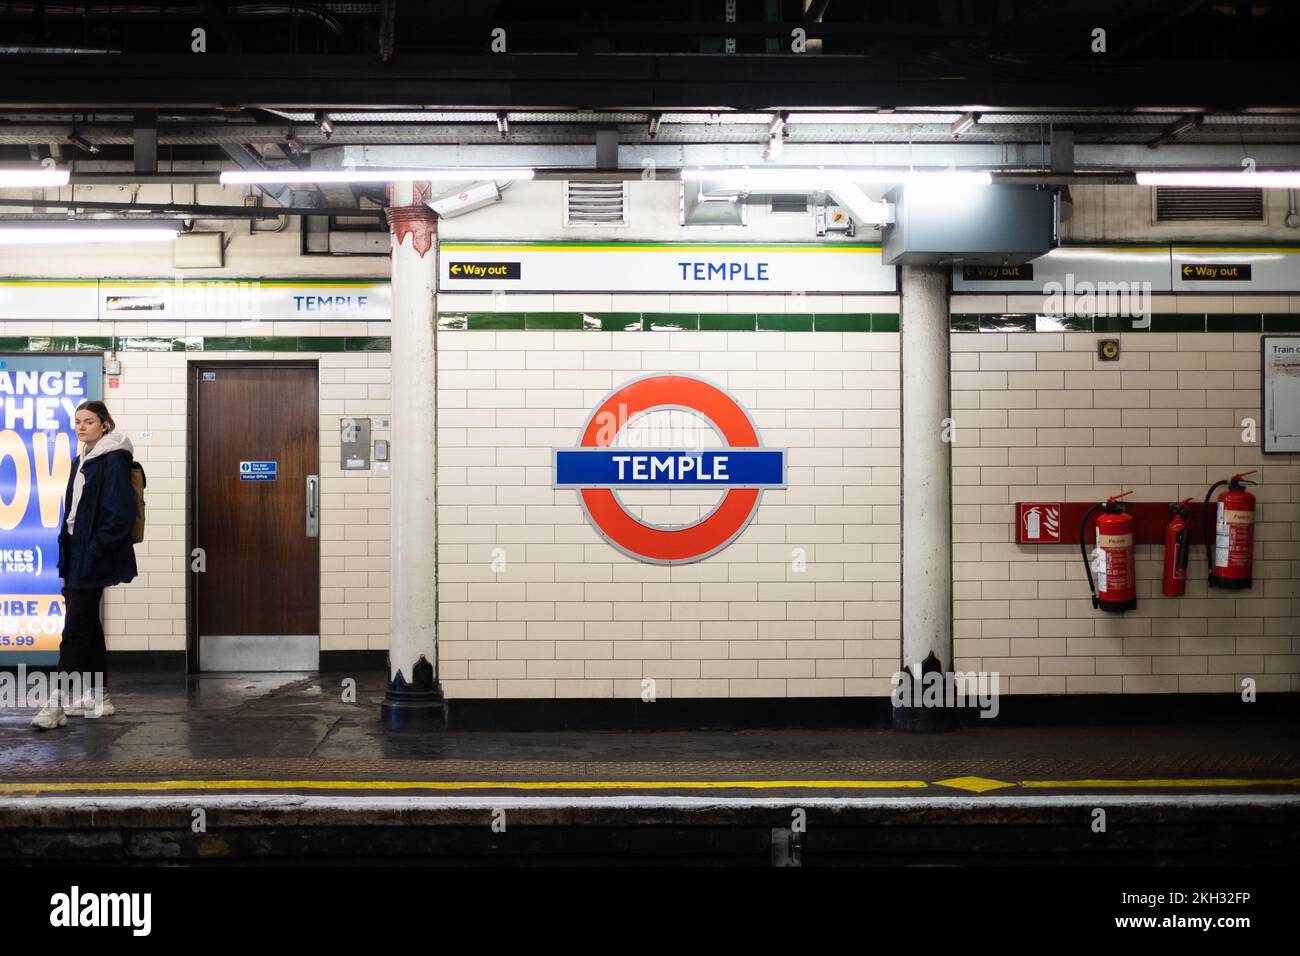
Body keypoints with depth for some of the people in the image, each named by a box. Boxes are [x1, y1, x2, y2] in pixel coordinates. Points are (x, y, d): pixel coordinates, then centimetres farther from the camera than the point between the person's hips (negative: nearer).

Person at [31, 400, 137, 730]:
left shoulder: (113, 460, -12)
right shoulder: (82, 460, 16)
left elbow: (120, 514, -18)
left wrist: (94, 552, -19)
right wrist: (67, 552, 12)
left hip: (93, 558, -9)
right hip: (77, 554, 9)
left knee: (76, 627, -9)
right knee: (87, 625, 12)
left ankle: (58, 703, -9)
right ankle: (97, 698, 20)